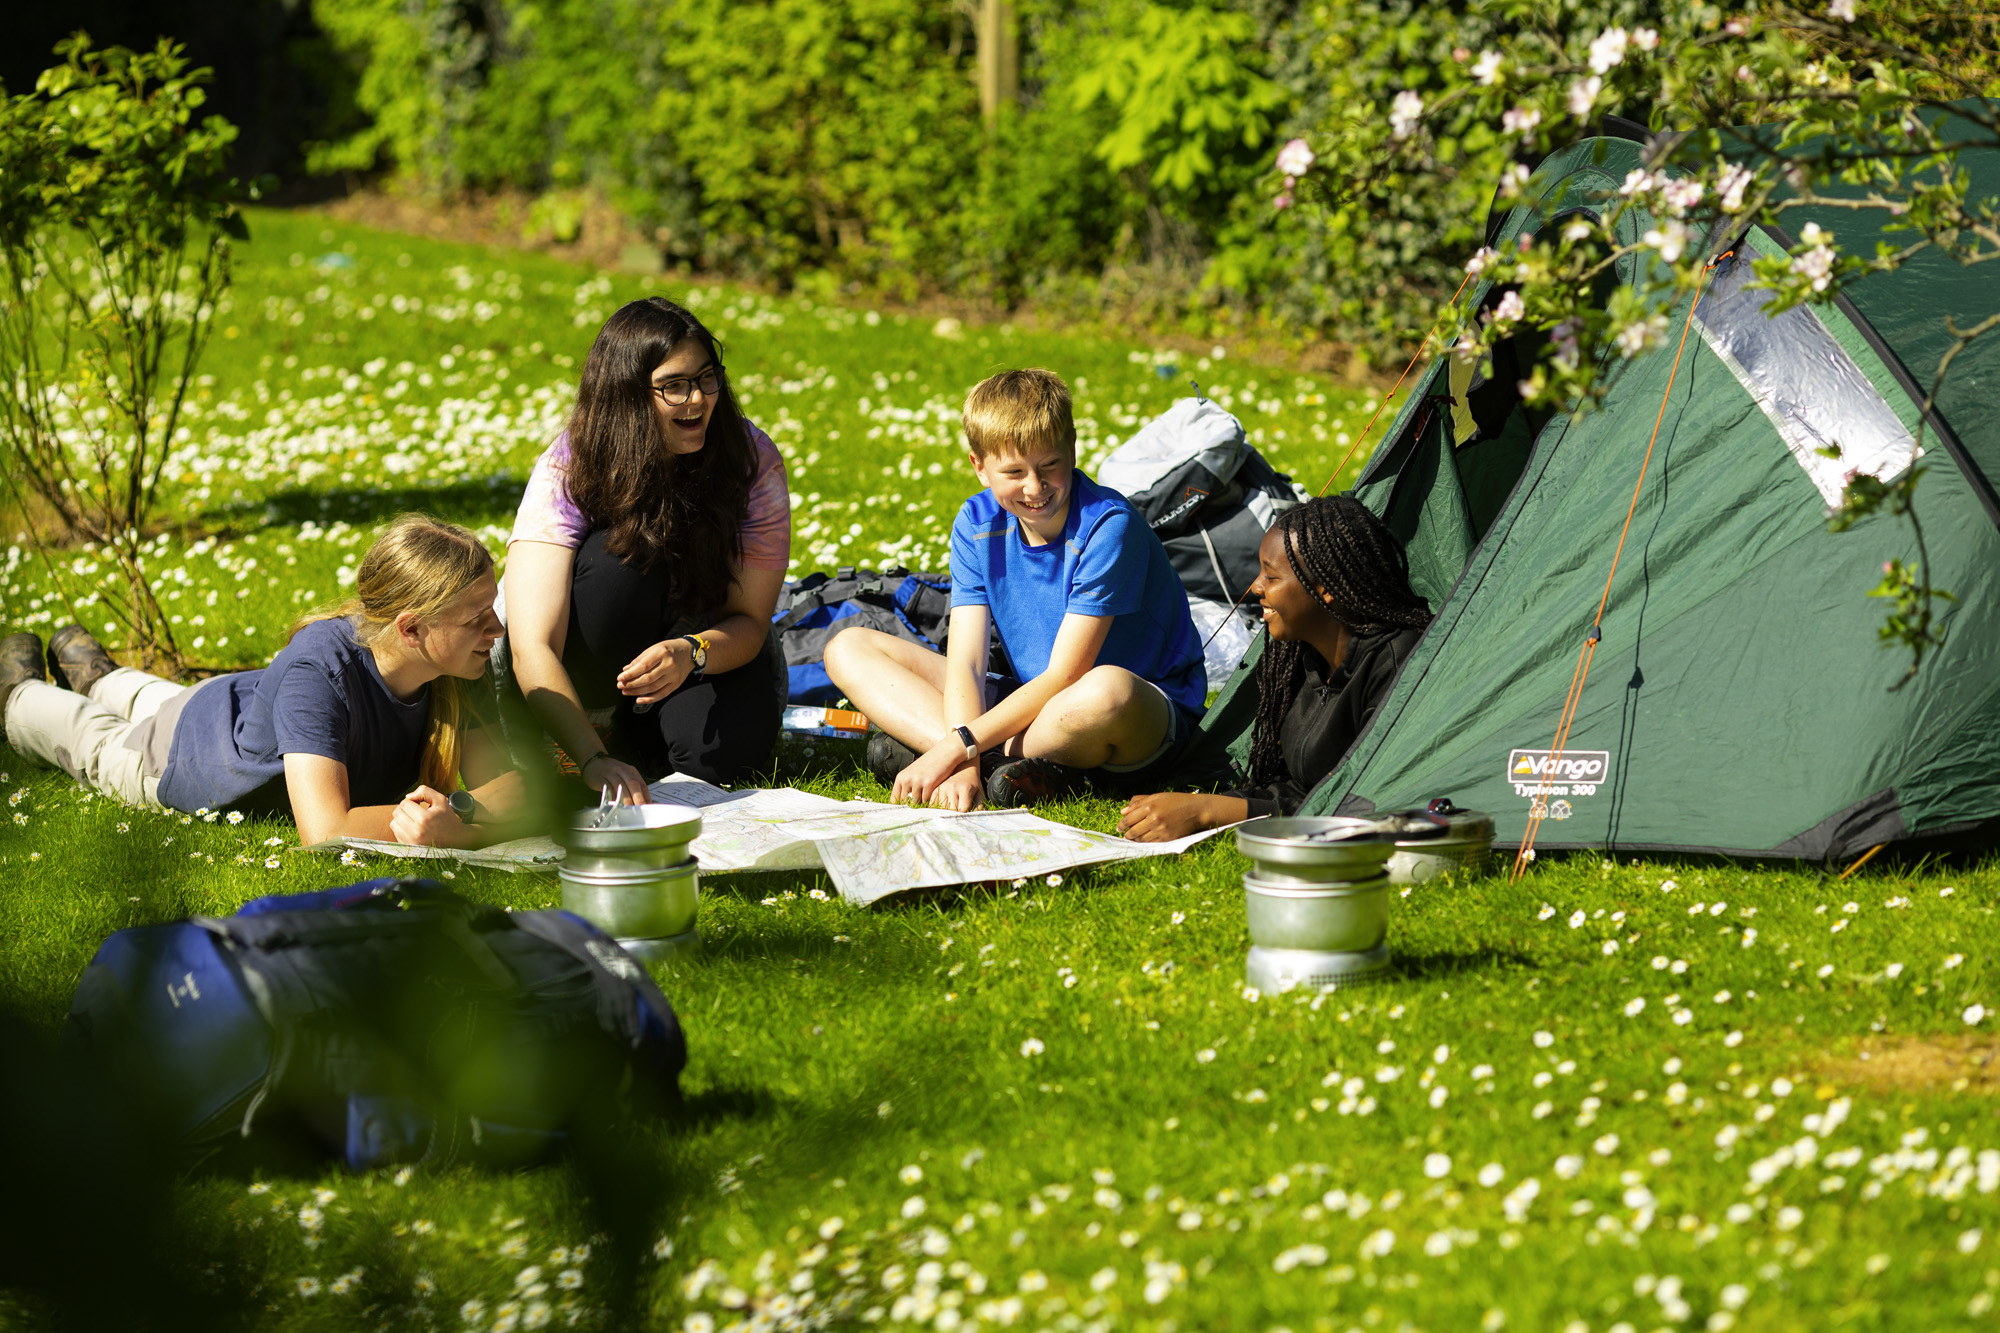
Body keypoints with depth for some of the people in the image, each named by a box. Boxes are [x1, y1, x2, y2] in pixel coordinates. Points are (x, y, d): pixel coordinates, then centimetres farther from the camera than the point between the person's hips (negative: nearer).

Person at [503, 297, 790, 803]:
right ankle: (603, 733, -16)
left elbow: (749, 621, -16)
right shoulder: (566, 472, -25)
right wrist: (592, 759, -51)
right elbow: (533, 648, -35)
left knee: (717, 751, -33)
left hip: (708, 653, 1)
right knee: (615, 556, -32)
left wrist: (690, 654, -41)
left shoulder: (753, 462, -18)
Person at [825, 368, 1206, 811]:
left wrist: (958, 747, -27)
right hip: (1031, 703, 6)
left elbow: (1064, 675, -23)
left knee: (1107, 690, -44)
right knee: (848, 649, -3)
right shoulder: (978, 524, -3)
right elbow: (964, 662, -10)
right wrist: (964, 766, -28)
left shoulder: (1106, 526, -20)